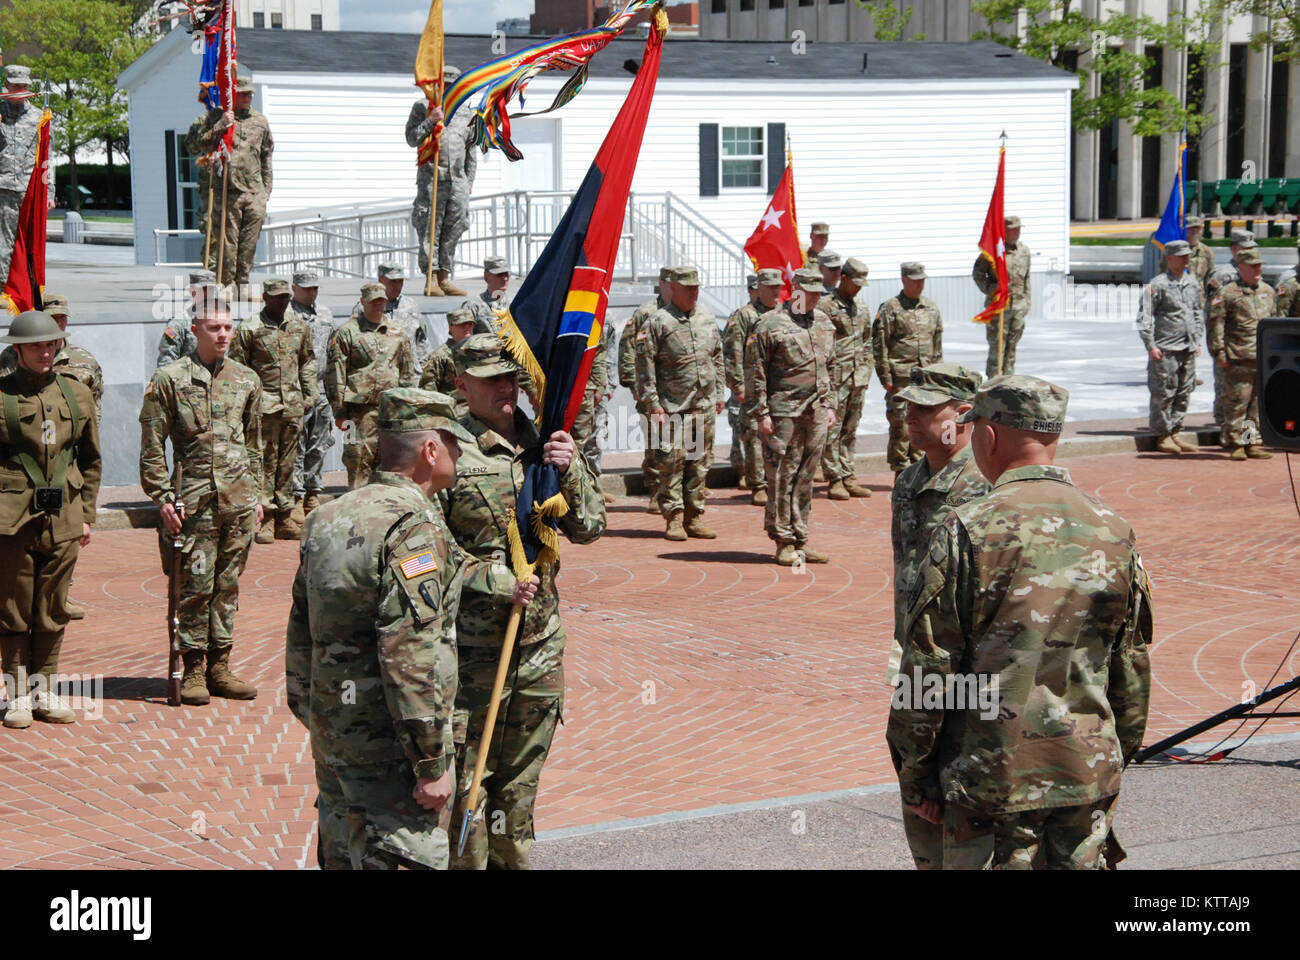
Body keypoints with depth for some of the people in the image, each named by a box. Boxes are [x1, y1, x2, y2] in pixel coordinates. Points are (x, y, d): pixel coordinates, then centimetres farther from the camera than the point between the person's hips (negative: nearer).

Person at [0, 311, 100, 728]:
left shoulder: (77, 394, 9)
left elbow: (91, 460, 16)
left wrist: (86, 515, 12)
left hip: (62, 519, 3)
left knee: (52, 613, 9)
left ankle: (46, 692, 18)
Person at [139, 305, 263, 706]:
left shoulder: (247, 380, 11)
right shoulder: (169, 379, -2)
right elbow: (152, 447, -2)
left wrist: (257, 495, 15)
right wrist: (163, 497, -8)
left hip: (239, 500, 4)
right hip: (194, 500, -4)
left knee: (228, 584, 9)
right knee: (196, 586, -2)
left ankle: (220, 667, 16)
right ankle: (193, 670, 7)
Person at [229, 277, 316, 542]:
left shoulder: (299, 327, 11)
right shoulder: (249, 329, -4)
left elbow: (308, 362, 21)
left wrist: (310, 394, 13)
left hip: (293, 405, 5)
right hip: (264, 404, -5)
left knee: (287, 461, 9)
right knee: (265, 461, -5)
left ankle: (284, 519, 15)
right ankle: (264, 519, -2)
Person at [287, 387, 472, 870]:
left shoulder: (326, 519, 9)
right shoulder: (414, 529, -18)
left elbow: (301, 633, 17)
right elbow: (410, 657, -23)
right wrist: (432, 763, -19)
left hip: (330, 739, 9)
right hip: (388, 751, -8)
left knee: (342, 855, 17)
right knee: (402, 858, -3)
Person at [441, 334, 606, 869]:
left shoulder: (546, 443, 7)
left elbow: (588, 527, 6)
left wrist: (570, 472, -12)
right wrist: (495, 580, -17)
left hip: (541, 641, 5)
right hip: (471, 642, -5)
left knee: (522, 774, 17)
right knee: (466, 772, -3)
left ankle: (514, 859, 31)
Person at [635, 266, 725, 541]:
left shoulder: (707, 319, 11)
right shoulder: (657, 323, -7)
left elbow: (717, 358, 20)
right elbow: (645, 366, -9)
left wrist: (719, 394, 17)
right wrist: (653, 403, -13)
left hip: (705, 405, 5)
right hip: (673, 406, -5)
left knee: (700, 462, 7)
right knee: (672, 461, -6)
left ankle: (694, 516, 13)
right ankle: (674, 519, -1)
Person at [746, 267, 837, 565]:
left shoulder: (824, 323, 13)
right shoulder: (771, 325, -7)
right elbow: (756, 372, -8)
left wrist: (829, 404, 15)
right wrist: (762, 413, -11)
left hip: (816, 415, 6)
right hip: (784, 413, -6)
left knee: (806, 477, 10)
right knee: (782, 477, -3)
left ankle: (801, 540, 16)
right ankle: (784, 543, 3)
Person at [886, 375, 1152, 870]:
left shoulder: (970, 531, -12)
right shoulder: (1114, 532, 4)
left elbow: (927, 669, -10)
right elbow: (1133, 670, 11)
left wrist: (914, 775, -1)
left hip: (995, 776, -4)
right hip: (1090, 772, 5)